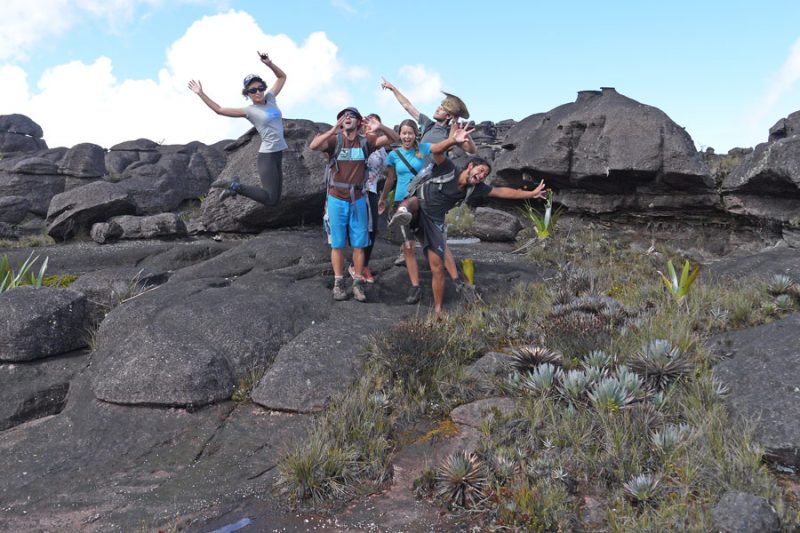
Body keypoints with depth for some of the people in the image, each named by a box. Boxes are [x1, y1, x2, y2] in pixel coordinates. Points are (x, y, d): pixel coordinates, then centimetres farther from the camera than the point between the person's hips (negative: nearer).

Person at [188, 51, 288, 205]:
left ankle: (235, 186, 19)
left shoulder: (270, 98, 11)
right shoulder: (249, 111, -3)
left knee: (275, 199, 8)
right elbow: (219, 110, 1)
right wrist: (201, 94, 0)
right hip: (267, 155, -7)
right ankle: (234, 186, 0)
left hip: (278, 154, 7)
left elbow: (282, 76, 18)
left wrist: (269, 63, 3)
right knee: (271, 200, -15)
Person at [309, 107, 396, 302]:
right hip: (337, 200, -2)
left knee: (359, 244, 5)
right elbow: (313, 146, -22)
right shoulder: (334, 139, -5)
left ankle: (358, 283, 13)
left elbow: (393, 137, -2)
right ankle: (338, 283, 12)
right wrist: (333, 130, -35)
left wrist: (380, 128, -24)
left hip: (358, 200, 2)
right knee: (338, 244, 5)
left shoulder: (365, 141, 1)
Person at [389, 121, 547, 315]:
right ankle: (402, 213, -75)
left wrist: (531, 194, 12)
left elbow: (502, 192, 9)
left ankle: (438, 309, 11)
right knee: (414, 200, -41)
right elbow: (435, 151, -34)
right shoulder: (448, 169, -15)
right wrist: (454, 141, -53)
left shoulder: (474, 189, 0)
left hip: (434, 222, 4)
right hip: (416, 209, -4)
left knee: (437, 267, 0)